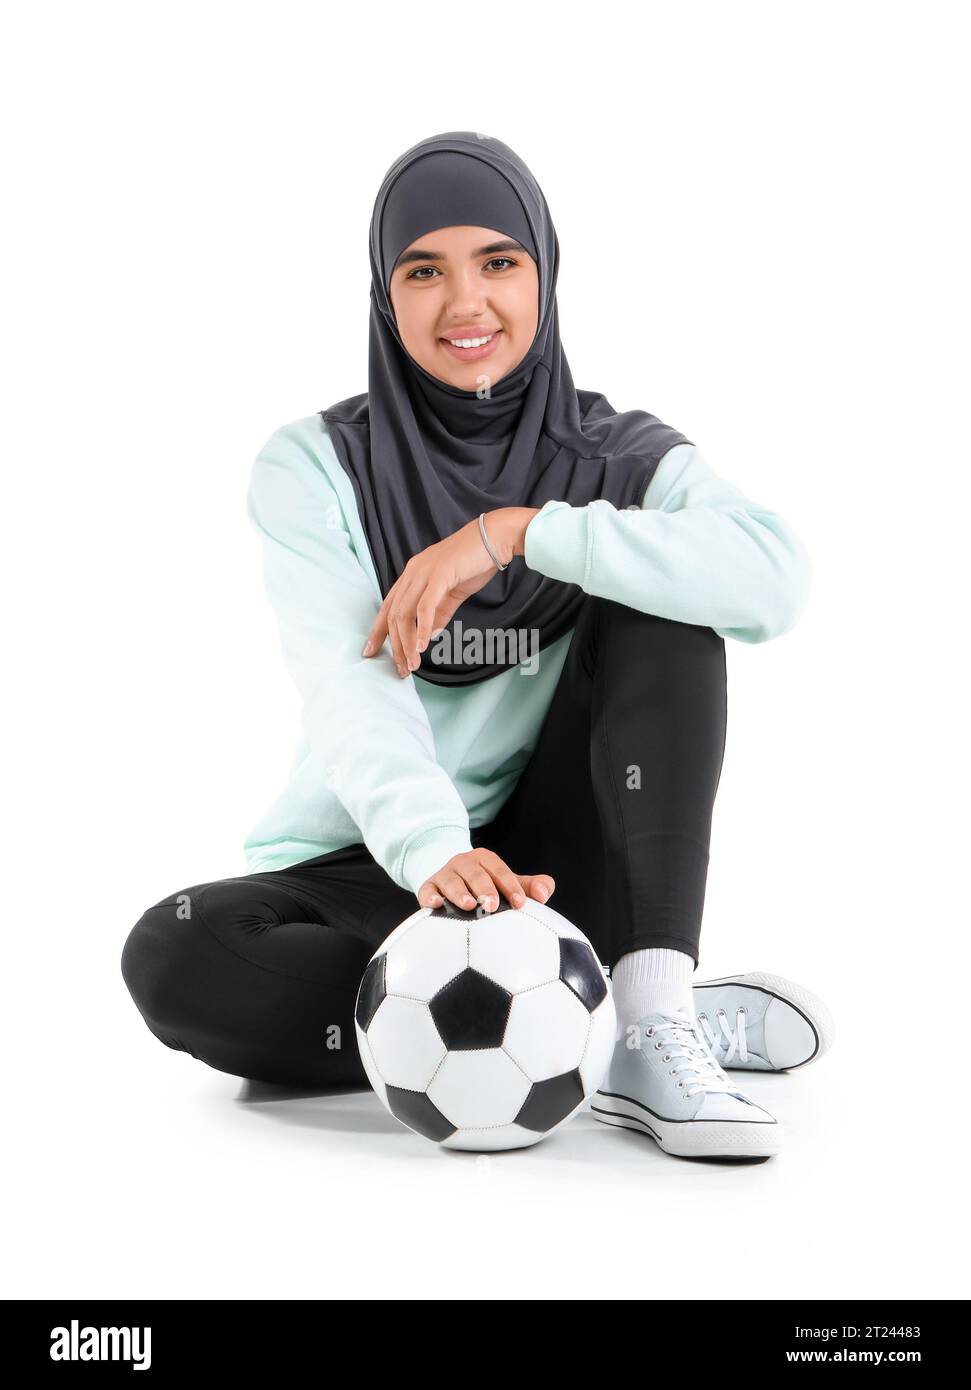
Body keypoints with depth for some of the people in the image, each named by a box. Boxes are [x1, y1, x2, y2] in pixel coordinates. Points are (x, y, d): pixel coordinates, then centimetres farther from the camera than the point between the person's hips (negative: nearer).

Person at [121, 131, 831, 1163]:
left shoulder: (621, 456, 0)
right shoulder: (315, 466, -3)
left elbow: (775, 579, -23)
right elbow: (351, 686, -20)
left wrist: (518, 531, -27)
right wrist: (433, 850, -40)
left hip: (551, 869, 0)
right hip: (371, 870, 0)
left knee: (659, 604, -20)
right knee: (173, 960, -29)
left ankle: (655, 1032, -27)